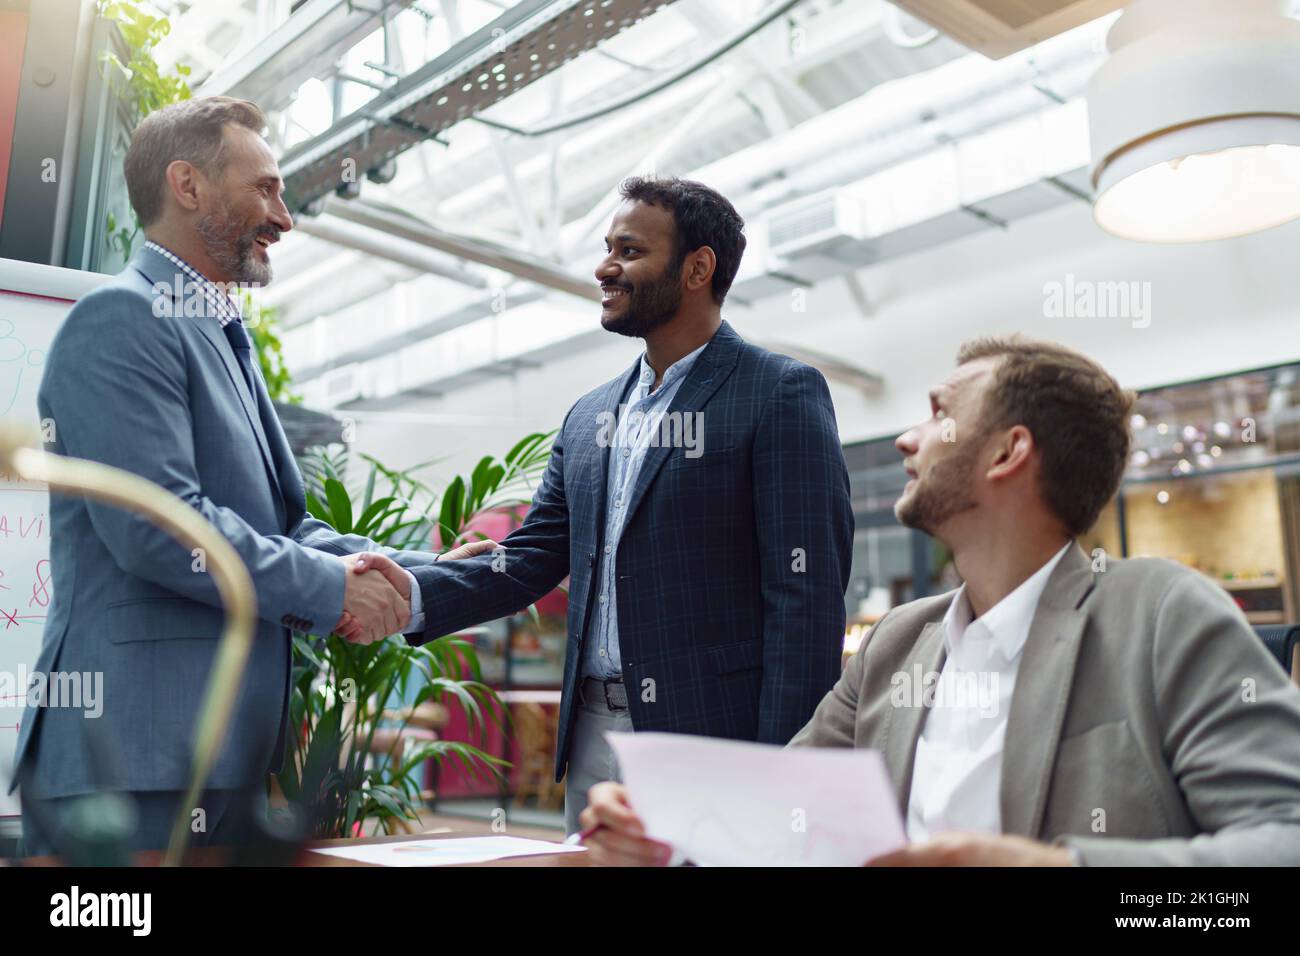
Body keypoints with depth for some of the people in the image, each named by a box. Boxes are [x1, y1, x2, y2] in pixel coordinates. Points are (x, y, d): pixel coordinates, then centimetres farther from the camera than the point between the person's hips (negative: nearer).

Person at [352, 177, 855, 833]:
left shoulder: (784, 395, -7)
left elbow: (807, 598, -13)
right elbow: (531, 560, 11)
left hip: (708, 738, -6)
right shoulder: (588, 417, 14)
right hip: (591, 737, 6)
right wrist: (415, 593, -7)